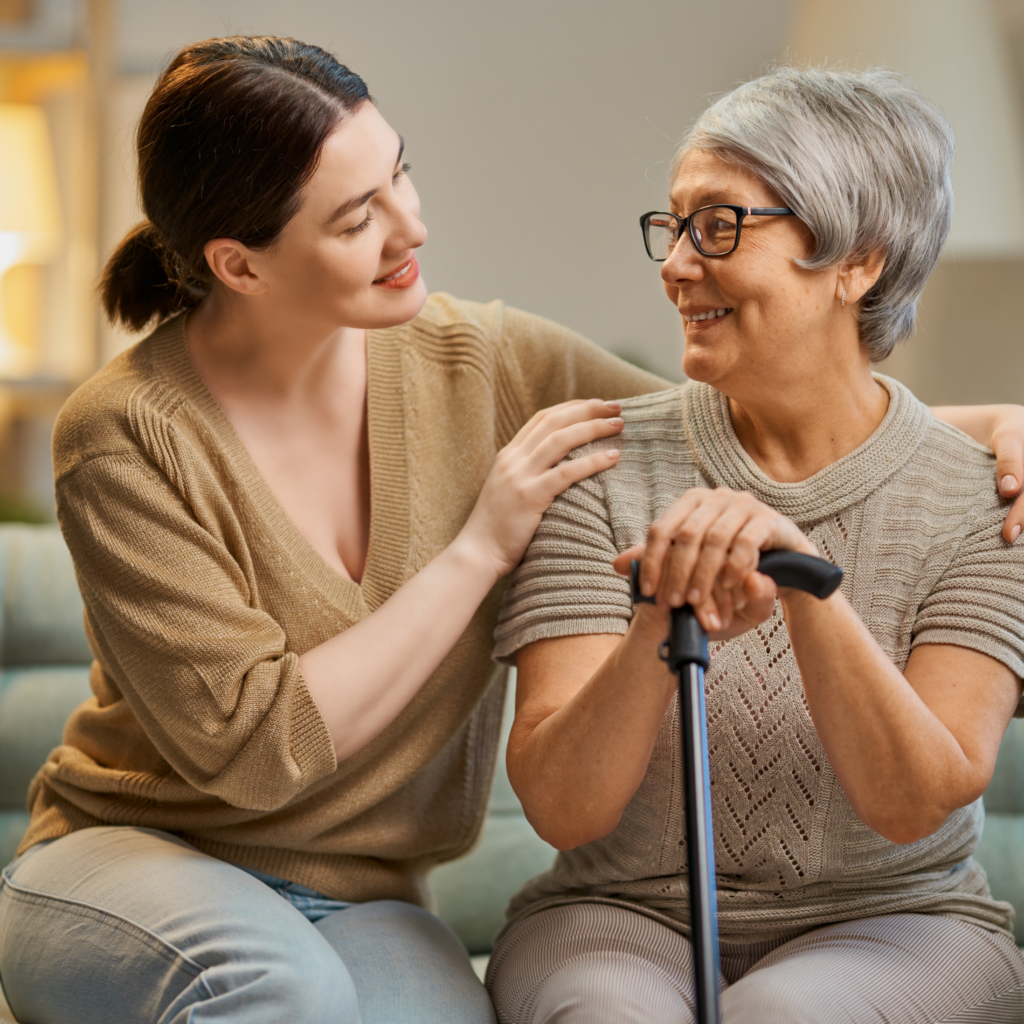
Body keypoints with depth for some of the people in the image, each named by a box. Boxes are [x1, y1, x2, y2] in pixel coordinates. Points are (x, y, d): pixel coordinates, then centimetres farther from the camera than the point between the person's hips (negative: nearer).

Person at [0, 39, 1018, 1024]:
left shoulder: (485, 364, -5)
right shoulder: (125, 436, -17)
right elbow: (250, 746, -21)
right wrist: (479, 550, -18)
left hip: (362, 901, 3)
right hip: (130, 859, -3)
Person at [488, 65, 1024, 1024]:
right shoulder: (606, 464, -4)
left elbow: (912, 804, -15)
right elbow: (562, 809, -11)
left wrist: (805, 580, -28)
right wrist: (657, 636, -30)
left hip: (888, 923, 0)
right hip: (620, 918, 1)